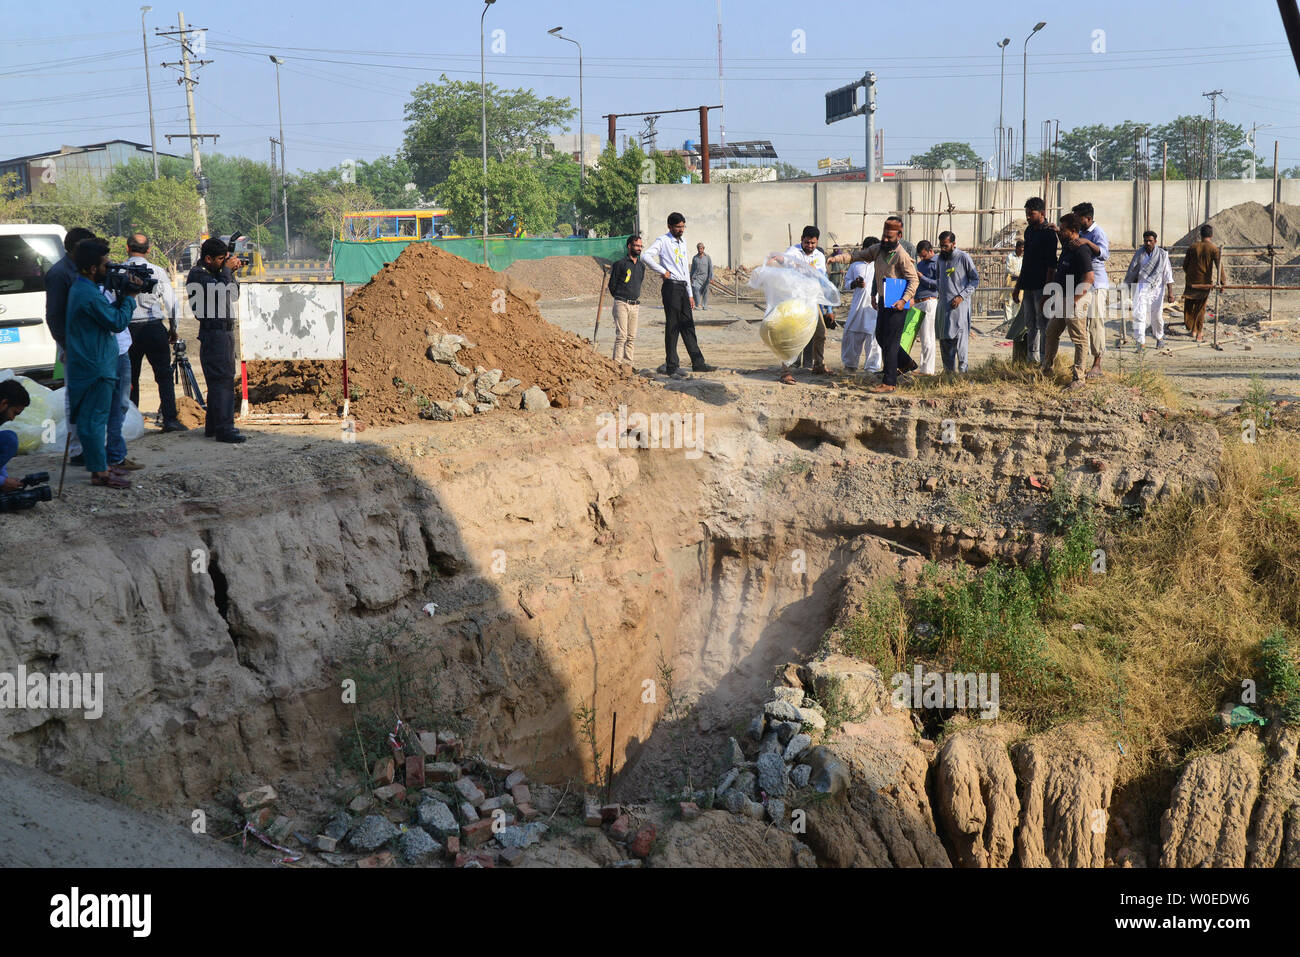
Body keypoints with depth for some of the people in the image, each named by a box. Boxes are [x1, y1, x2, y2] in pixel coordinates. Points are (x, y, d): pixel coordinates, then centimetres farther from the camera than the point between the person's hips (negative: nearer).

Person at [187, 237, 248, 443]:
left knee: (219, 380, 14)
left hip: (224, 333, 10)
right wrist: (227, 270, -11)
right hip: (214, 333, -10)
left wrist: (231, 272, 8)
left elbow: (233, 295, 21)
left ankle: (213, 426, 21)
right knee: (222, 380, -13)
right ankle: (224, 429, -16)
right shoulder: (198, 275, -10)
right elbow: (220, 292, -24)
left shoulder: (215, 272, 18)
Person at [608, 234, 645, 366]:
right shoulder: (620, 264, -6)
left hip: (635, 305, 6)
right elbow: (612, 285, 1)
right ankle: (617, 363, -10)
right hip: (622, 304, -6)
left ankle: (628, 363, 10)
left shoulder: (642, 266, 13)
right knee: (621, 336, -11)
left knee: (632, 337, 5)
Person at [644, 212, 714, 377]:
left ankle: (697, 362, 14)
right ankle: (671, 367, -2)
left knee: (688, 326, 10)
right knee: (672, 327, -6)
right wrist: (663, 272, -16)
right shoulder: (663, 241, -4)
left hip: (683, 287, 8)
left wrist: (690, 294, 20)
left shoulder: (682, 243, 20)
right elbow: (646, 256, -20)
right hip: (671, 287, -8)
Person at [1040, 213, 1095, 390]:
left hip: (1076, 299, -10)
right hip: (1062, 299, 10)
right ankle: (1046, 370, 30)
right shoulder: (1066, 247, 11)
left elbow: (1089, 279, -24)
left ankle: (1080, 377, 0)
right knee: (1050, 334, 16)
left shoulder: (1081, 251, -18)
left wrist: (1073, 301, -23)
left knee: (1080, 339, -3)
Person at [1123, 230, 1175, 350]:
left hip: (1157, 288, -1)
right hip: (1142, 288, 1)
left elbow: (1168, 274, -1)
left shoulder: (1162, 255, -1)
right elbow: (1131, 272, 12)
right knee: (1139, 314, -15)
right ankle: (1141, 341, -14)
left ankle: (1160, 338, 31)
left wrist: (1170, 292, -5)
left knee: (1157, 316, 6)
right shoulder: (1139, 254, 3)